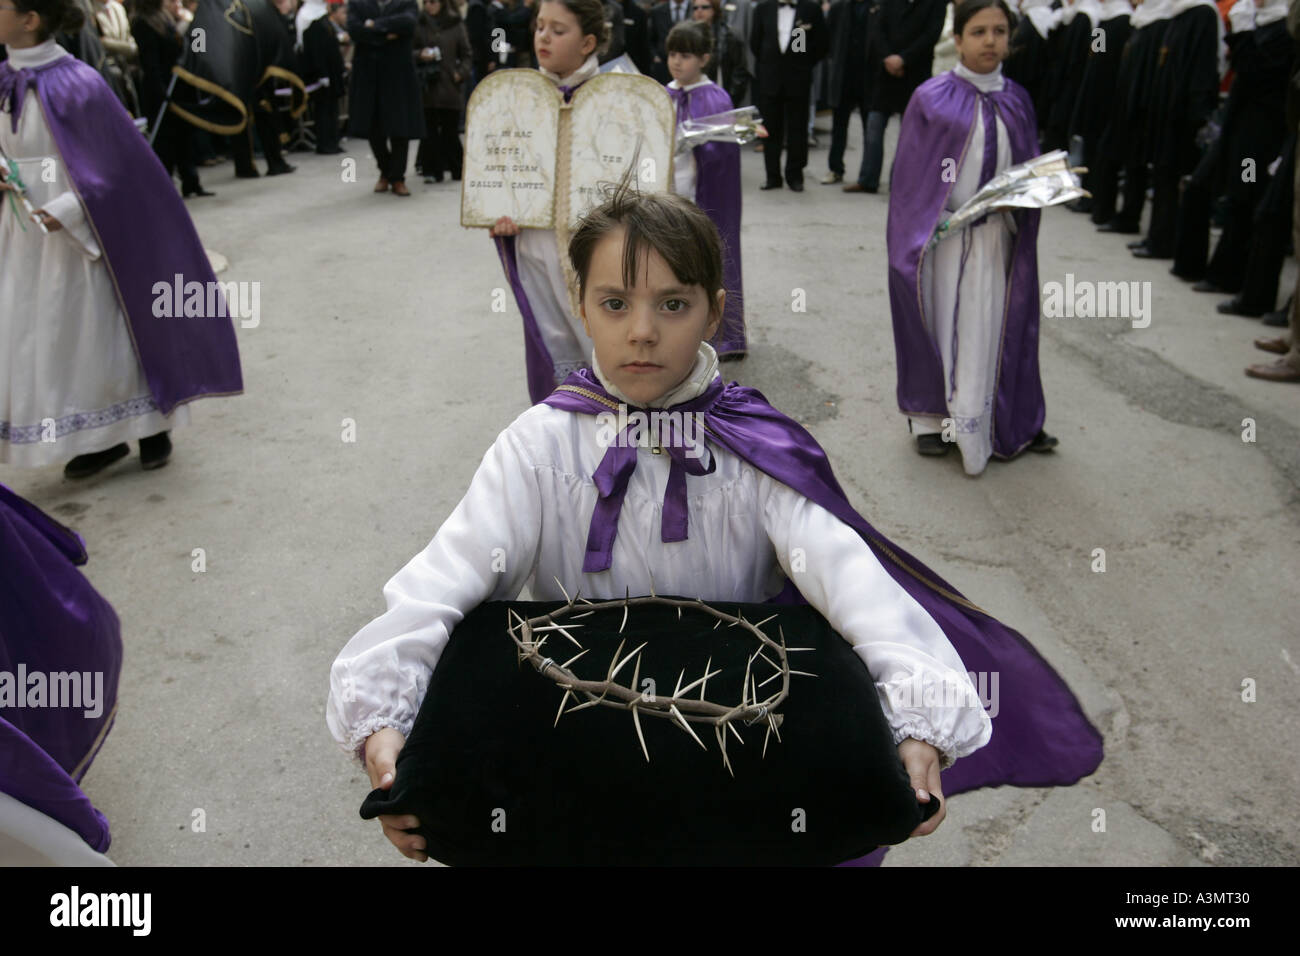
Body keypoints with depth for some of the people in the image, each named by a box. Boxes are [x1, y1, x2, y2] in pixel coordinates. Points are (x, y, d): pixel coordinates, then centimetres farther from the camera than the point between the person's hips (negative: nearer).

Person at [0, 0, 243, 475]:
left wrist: (69, 210, -20)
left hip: (75, 237, -7)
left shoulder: (75, 86, -16)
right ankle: (103, 439, 23)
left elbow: (123, 163, -13)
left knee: (95, 335, 3)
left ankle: (153, 428, 22)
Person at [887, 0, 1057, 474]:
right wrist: (922, 233, -10)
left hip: (997, 236, 3)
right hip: (941, 235, -3)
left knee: (988, 327, 6)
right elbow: (909, 173, -3)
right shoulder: (932, 98, -4)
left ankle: (991, 423, 16)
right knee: (941, 324, 6)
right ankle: (931, 418, 19)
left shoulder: (1016, 101, 7)